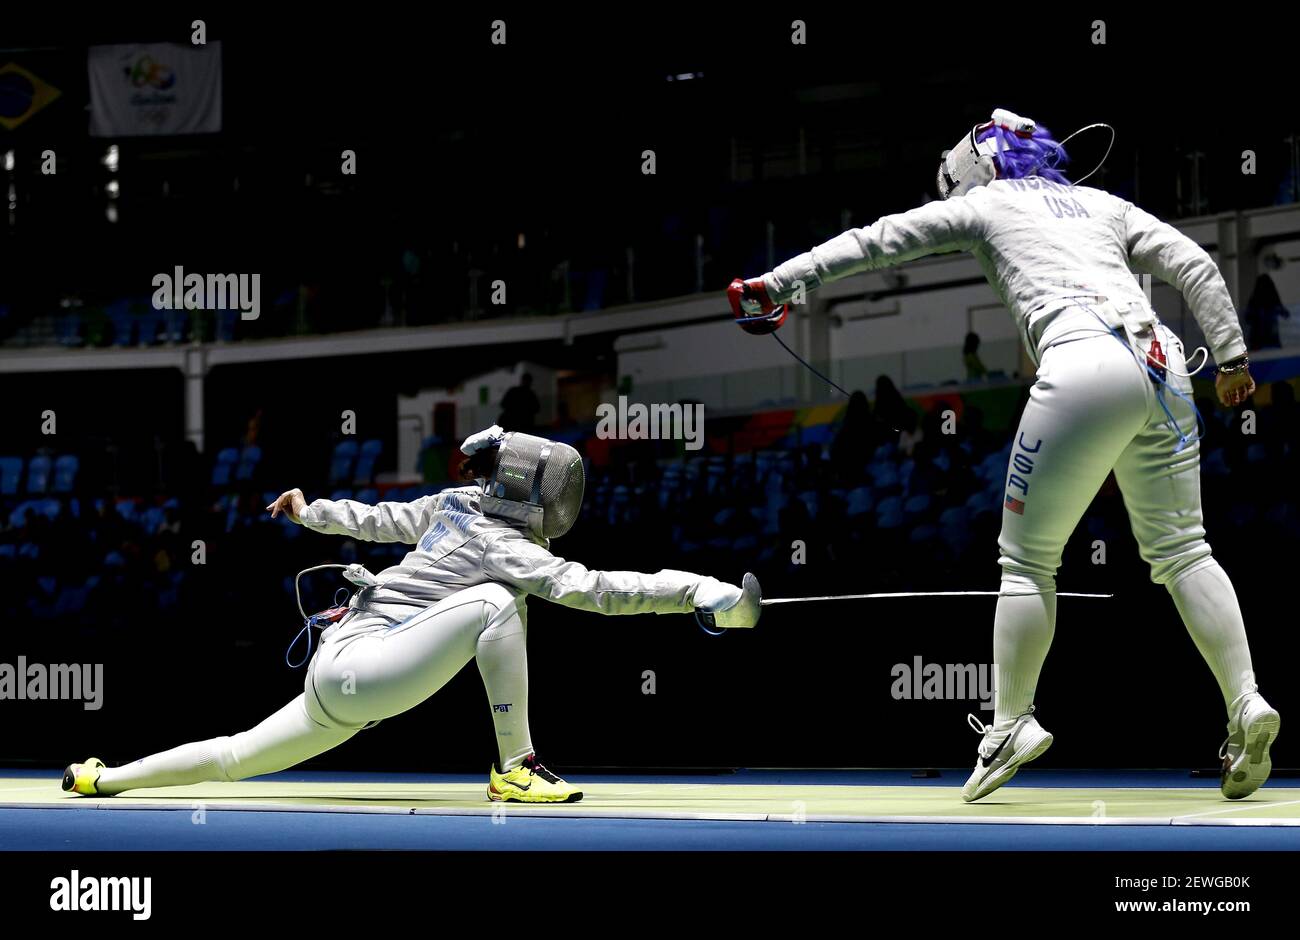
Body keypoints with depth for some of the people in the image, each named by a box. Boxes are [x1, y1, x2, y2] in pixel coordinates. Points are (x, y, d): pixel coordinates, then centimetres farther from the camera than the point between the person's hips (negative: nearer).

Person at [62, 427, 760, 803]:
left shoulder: (458, 504, 8)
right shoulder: (509, 549, -16)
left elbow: (381, 520, 21)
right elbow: (593, 589, -27)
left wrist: (310, 513, 39)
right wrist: (703, 592, -31)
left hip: (337, 676, 9)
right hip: (356, 673, -9)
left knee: (235, 760, 20)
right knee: (495, 604, -22)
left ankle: (100, 778, 28)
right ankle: (515, 769, -17)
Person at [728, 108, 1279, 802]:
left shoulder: (987, 202, 19)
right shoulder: (1103, 203, 29)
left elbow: (875, 243, 19)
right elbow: (1195, 266, 18)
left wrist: (779, 282, 23)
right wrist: (1232, 356, 17)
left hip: (1085, 367, -5)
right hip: (1162, 363, 5)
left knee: (1027, 556, 8)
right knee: (1180, 551, 12)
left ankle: (1012, 724, 6)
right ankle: (1246, 709, -1)